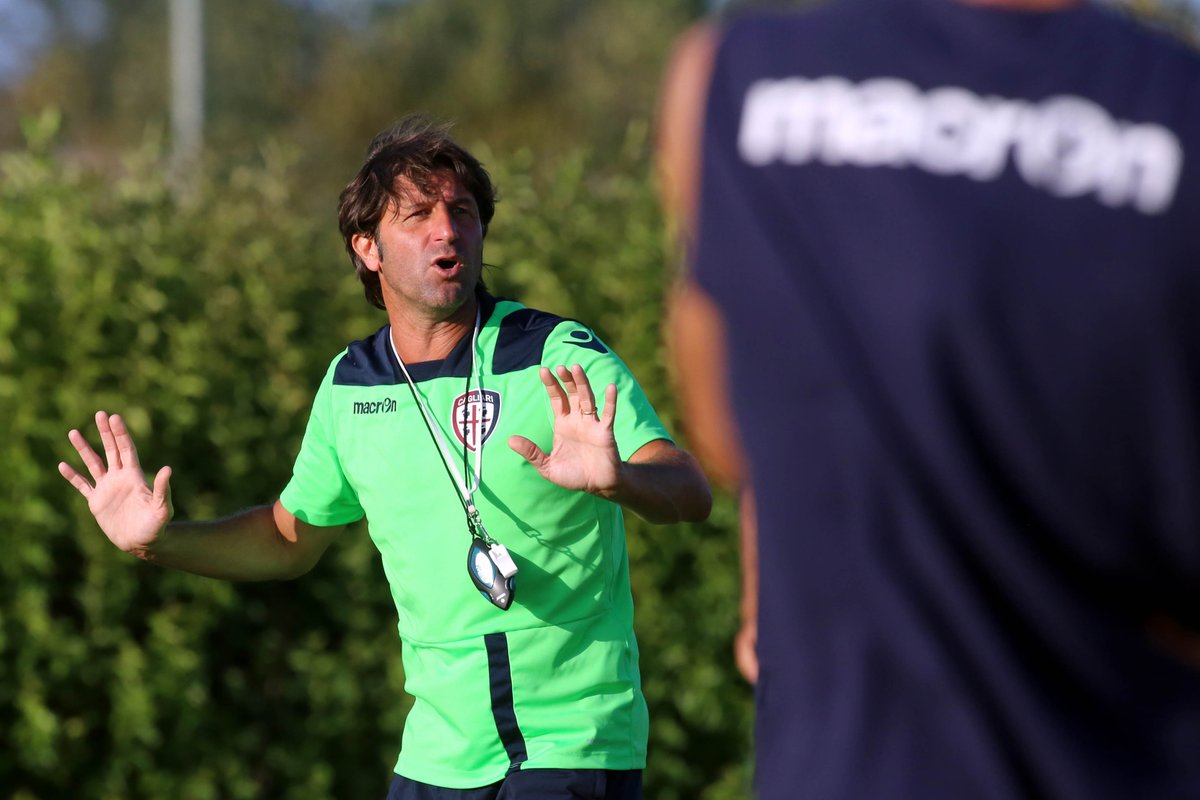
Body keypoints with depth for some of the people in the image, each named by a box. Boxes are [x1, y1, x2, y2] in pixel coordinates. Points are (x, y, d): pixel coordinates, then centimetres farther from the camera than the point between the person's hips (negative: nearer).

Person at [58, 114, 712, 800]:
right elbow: (292, 537, 20)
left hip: (576, 744, -4)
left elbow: (690, 492, -19)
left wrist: (615, 479, -40)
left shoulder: (562, 357, -9)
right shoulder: (350, 385, 5)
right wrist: (160, 539, 5)